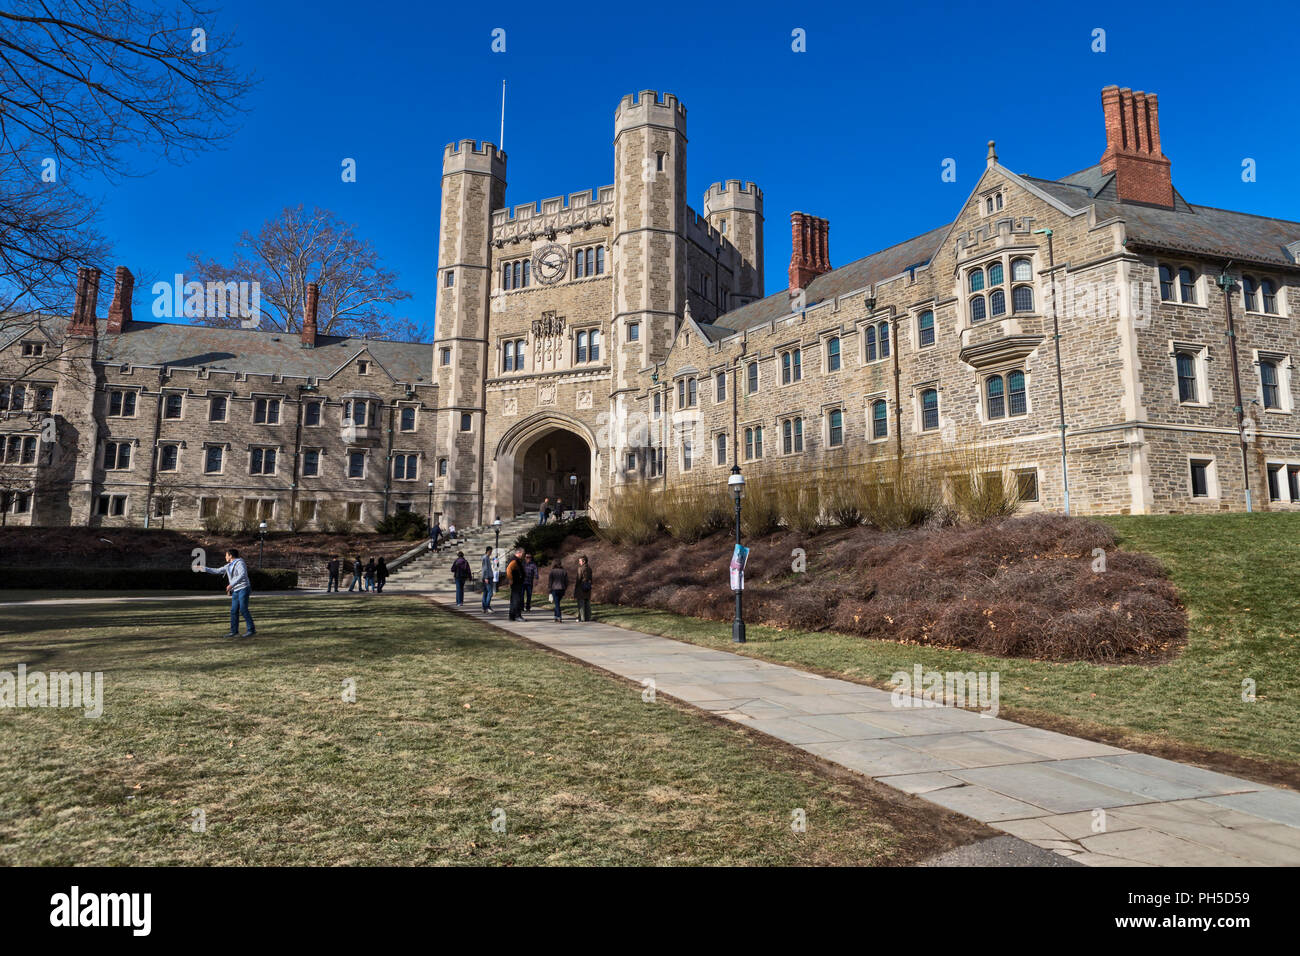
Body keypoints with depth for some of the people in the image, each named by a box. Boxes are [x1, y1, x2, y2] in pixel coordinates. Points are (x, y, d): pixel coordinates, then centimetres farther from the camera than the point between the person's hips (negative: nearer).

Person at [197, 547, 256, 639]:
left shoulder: (240, 563, -10)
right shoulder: (228, 566, 16)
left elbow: (242, 575, -24)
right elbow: (217, 571, 25)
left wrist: (232, 585, -28)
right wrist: (203, 569, 24)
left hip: (243, 589, -8)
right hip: (235, 591, 8)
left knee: (243, 609, -13)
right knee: (234, 611, 4)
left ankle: (251, 629, -8)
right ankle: (234, 631, 8)